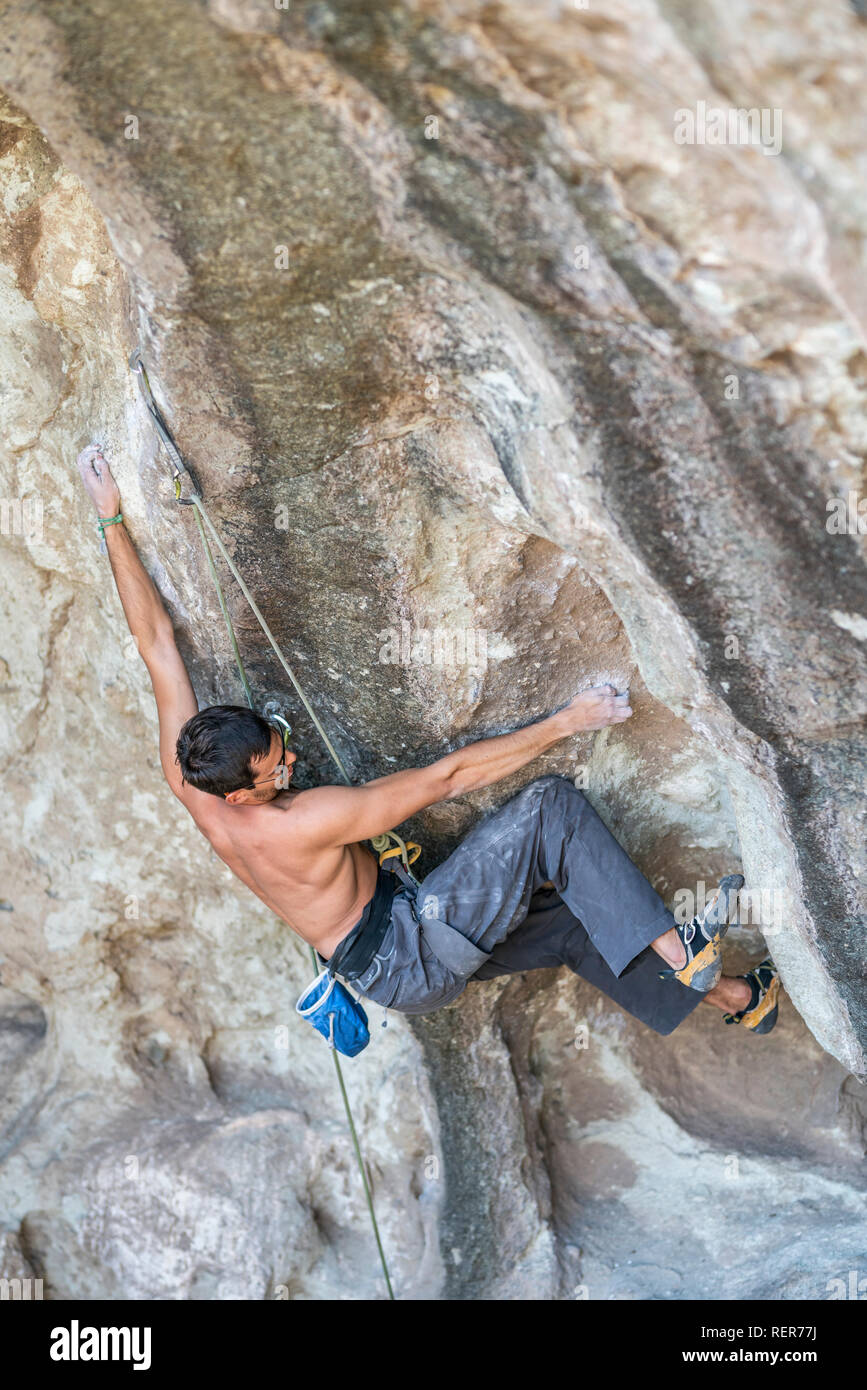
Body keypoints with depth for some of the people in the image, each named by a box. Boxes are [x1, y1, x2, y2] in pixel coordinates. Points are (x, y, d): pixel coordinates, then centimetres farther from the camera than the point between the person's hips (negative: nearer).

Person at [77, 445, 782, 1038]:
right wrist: (563, 723, -19)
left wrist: (112, 519, 0)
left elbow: (154, 638, -5)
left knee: (568, 922, 14)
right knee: (553, 807, -20)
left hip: (384, 968, 9)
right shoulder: (302, 822, -31)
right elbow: (449, 775, -27)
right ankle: (676, 951, -13)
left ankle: (733, 996, 29)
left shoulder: (188, 782, -10)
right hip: (409, 962, -9)